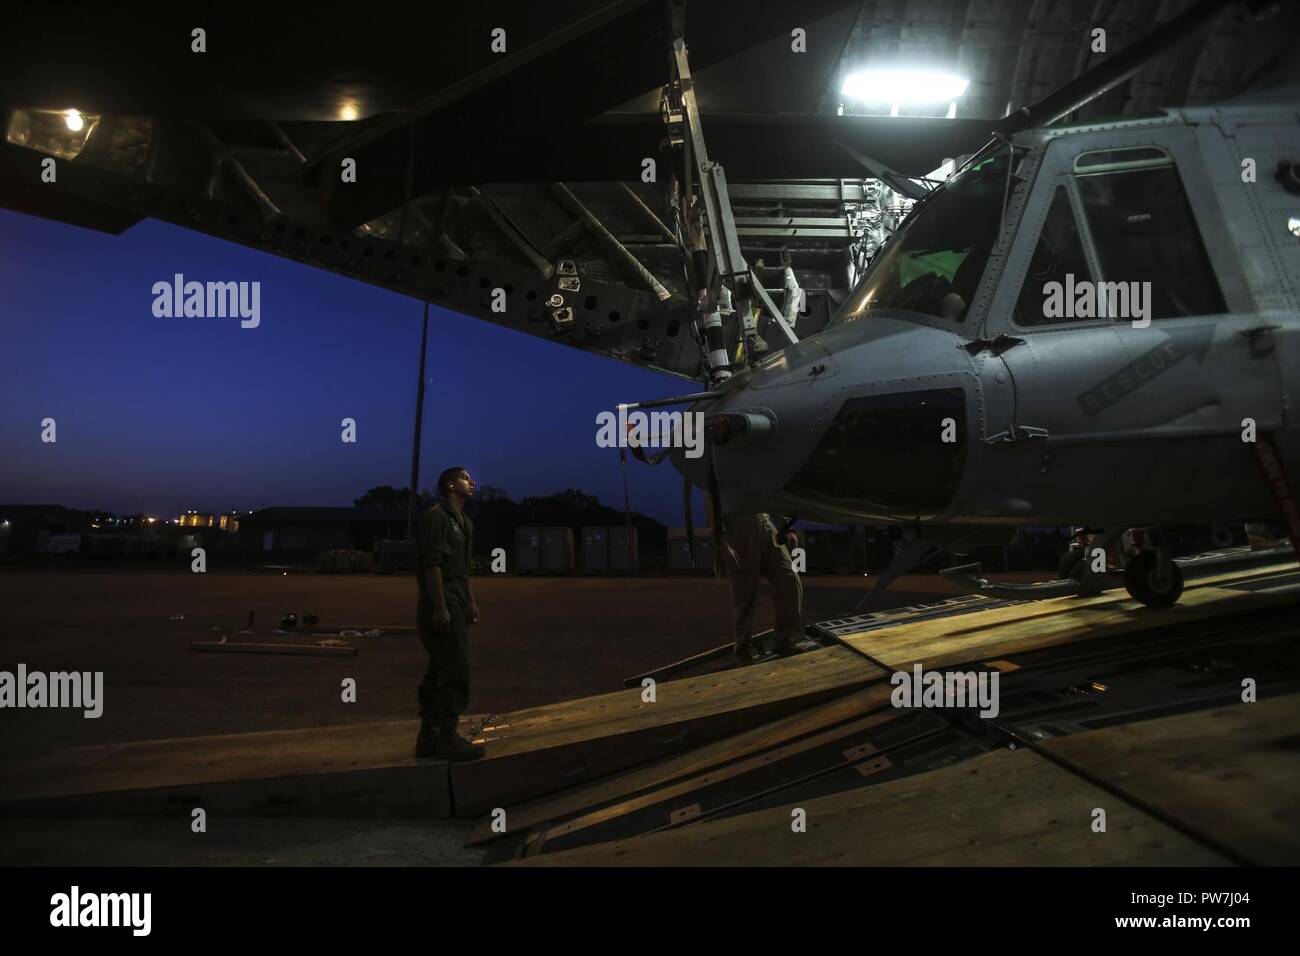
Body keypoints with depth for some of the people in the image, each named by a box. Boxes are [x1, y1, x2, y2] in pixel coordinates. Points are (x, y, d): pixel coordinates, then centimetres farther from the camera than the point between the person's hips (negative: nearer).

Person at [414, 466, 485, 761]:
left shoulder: (464, 522, 20)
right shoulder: (436, 516, -9)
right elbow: (432, 564, -17)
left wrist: (471, 602, 19)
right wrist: (440, 607, -22)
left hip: (457, 604, 10)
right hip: (442, 605, -10)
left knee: (440, 670, 10)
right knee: (456, 670, -11)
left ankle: (429, 737, 15)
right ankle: (447, 737, -7)